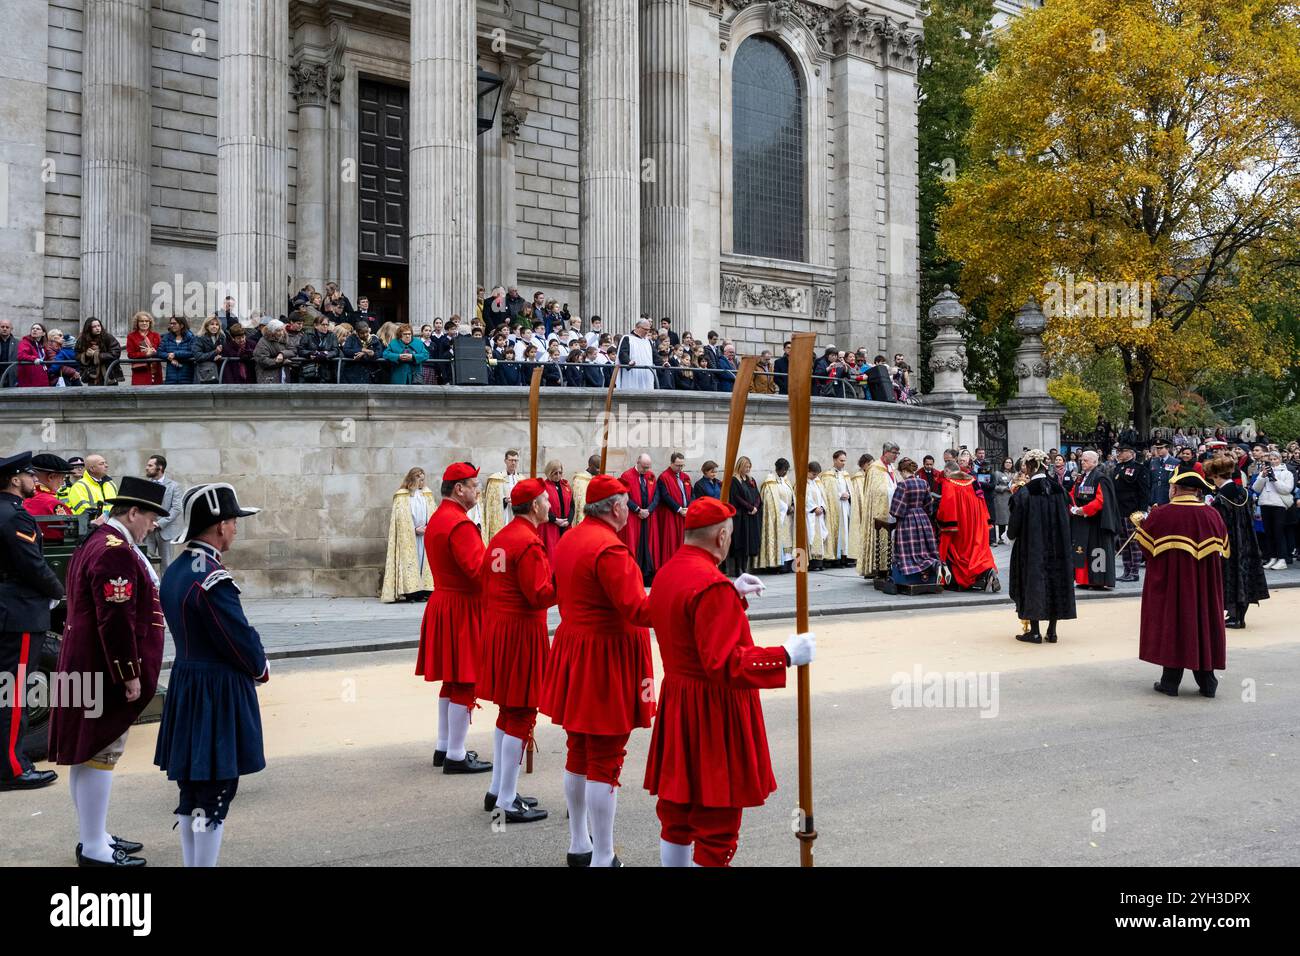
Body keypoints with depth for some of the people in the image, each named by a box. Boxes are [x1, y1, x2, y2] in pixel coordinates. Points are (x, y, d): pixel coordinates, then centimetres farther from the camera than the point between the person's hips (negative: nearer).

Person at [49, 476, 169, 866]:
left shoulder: (95, 542, 14)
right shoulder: (116, 552, -21)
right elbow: (116, 621, -25)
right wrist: (130, 674, -20)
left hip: (86, 668, 11)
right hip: (105, 672, -11)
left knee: (87, 753, 15)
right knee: (100, 754, -3)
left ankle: (94, 836, 26)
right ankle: (94, 849, 5)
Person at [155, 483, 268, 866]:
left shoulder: (174, 571, 8)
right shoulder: (214, 580, -22)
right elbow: (241, 638, -18)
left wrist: (250, 663, 8)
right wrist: (261, 668, 3)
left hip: (185, 685, 10)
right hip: (218, 694, -10)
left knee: (192, 790, 17)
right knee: (216, 790, -1)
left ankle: (191, 862, 27)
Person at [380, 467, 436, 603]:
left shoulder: (427, 494, 14)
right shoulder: (402, 496, -1)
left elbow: (432, 513, 9)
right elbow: (401, 516, -7)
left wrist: (429, 526, -8)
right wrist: (415, 529, -12)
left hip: (425, 535, 4)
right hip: (408, 535, -4)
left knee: (423, 560, -2)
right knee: (409, 560, -8)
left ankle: (422, 591, -3)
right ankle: (410, 592, -10)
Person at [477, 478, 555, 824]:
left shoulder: (499, 538, 10)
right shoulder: (529, 542, -19)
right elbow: (539, 596, -22)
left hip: (496, 627, 10)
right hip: (522, 631, -10)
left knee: (507, 711, 19)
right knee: (521, 715, -2)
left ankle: (497, 790, 28)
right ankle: (508, 803, 4)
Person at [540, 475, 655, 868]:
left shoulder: (568, 540, 8)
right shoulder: (610, 548, -21)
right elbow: (637, 611, -25)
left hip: (574, 651, 9)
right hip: (607, 661, -9)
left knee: (579, 753, 18)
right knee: (606, 761, -2)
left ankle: (579, 845, 30)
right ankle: (602, 859, 5)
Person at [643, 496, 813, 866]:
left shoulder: (667, 572, 7)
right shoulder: (712, 584, -23)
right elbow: (725, 664, -27)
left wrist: (733, 595, 20)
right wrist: (786, 655, -22)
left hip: (678, 703, 10)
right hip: (713, 712, -10)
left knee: (676, 810, 18)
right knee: (717, 821, 1)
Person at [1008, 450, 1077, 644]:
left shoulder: (1023, 493, -14)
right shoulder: (1059, 489, -1)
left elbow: (1014, 524, -8)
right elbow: (1066, 518, 7)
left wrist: (1011, 535, 13)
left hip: (1031, 547, -4)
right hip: (1057, 546, 4)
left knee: (1032, 582, 5)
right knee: (1055, 580, 12)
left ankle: (1034, 631, 7)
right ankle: (1052, 631, 14)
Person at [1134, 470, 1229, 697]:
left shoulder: (1161, 514, -13)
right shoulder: (1212, 515, -2)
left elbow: (1145, 545, -3)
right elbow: (1223, 549, 8)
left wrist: (1142, 524, 15)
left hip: (1170, 582, -3)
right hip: (1205, 584, 3)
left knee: (1172, 623, 7)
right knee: (1203, 622, 12)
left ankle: (1170, 681, 9)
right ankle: (1207, 682, 15)